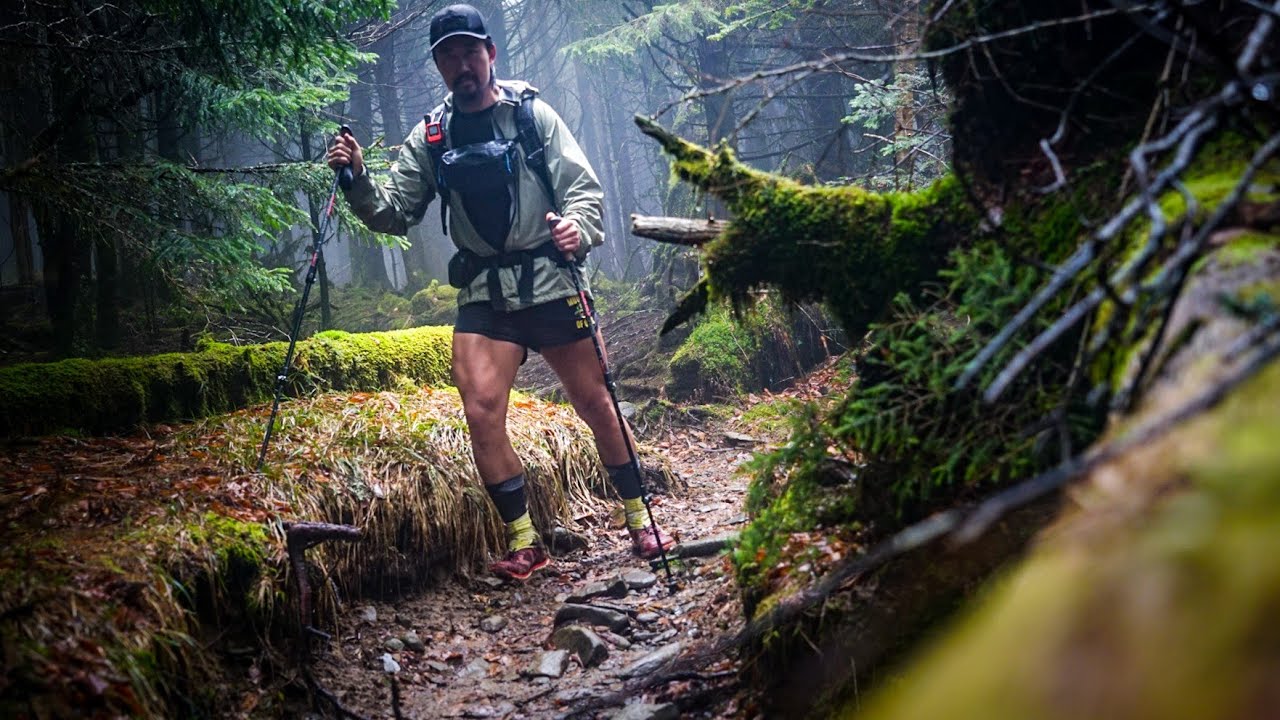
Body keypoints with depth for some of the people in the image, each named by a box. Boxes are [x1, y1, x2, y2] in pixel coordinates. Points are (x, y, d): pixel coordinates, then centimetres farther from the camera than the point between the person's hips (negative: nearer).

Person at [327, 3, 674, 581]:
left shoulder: (532, 114, 1)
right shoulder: (429, 139, 8)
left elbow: (584, 187, -4)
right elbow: (394, 214, 7)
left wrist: (579, 226, -26)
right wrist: (357, 179, -11)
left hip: (551, 284, -2)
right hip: (483, 298, 2)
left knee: (597, 406, 5)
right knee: (481, 414, -12)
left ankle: (639, 522, 23)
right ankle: (523, 543, 3)